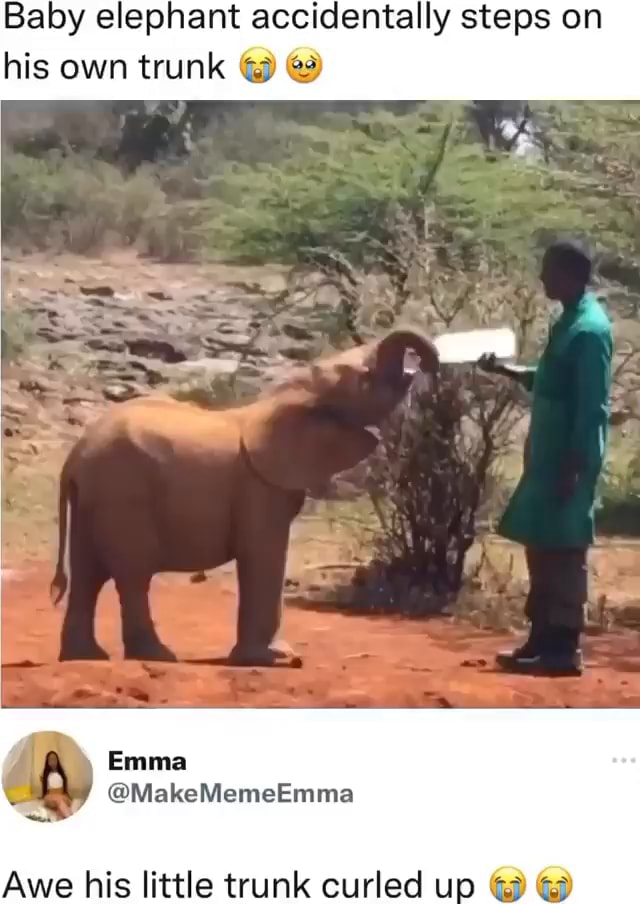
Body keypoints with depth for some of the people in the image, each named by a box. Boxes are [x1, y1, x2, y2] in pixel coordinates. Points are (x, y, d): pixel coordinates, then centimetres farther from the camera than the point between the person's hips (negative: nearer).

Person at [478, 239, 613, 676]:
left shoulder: (589, 330, -17)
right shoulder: (570, 322, 13)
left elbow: (592, 406, -20)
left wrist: (574, 467, -22)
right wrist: (505, 370, 17)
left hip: (568, 460, -10)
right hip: (549, 457, 10)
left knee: (563, 549, -5)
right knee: (543, 547, 13)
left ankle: (565, 649, 1)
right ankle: (543, 641, 19)